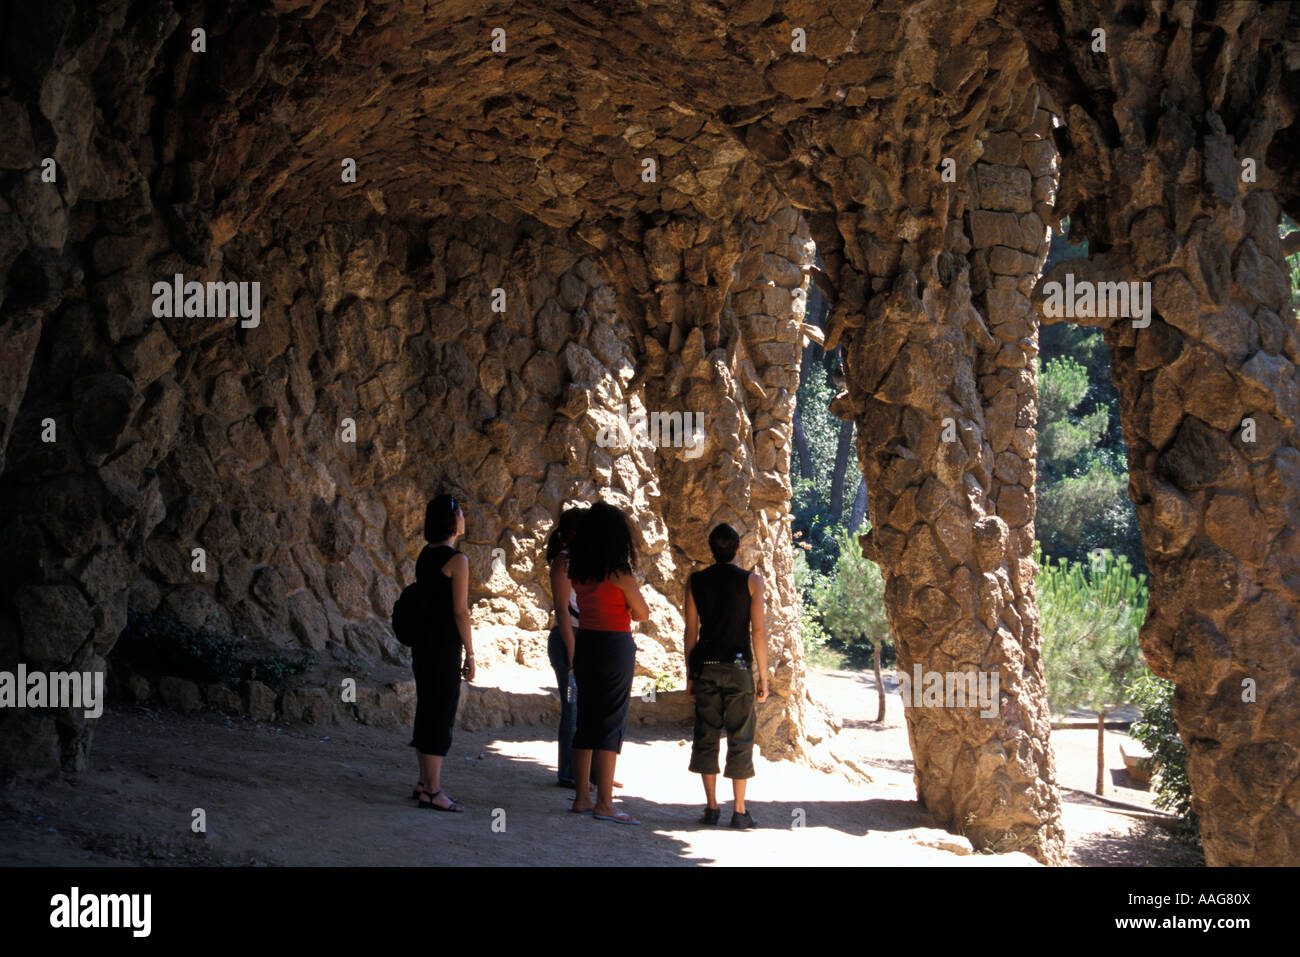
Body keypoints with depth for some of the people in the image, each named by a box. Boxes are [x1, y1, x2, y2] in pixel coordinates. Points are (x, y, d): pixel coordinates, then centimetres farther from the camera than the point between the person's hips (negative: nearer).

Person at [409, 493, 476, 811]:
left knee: (428, 710, 15)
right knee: (441, 714, -4)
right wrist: (470, 655, -10)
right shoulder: (456, 560, -13)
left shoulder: (425, 556, 11)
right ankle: (432, 790, -2)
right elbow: (460, 611, -15)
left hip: (422, 641, 8)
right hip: (445, 644, -8)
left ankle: (426, 782, 22)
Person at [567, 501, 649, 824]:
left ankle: (582, 797, 16)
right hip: (615, 645, -6)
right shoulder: (619, 572, -12)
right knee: (611, 724, -3)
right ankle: (604, 803, -4)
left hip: (585, 641, 6)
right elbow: (642, 613, -2)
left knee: (586, 720, 12)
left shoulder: (578, 571, 5)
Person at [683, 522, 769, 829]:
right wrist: (763, 676, 0)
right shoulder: (751, 581, -5)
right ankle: (740, 811, 4)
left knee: (706, 735, 9)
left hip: (705, 666, 2)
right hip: (738, 668, -2)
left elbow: (691, 631, 4)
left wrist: (690, 675, 11)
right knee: (740, 738, 4)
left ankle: (711, 807, 10)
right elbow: (759, 632, -6)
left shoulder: (695, 582, 2)